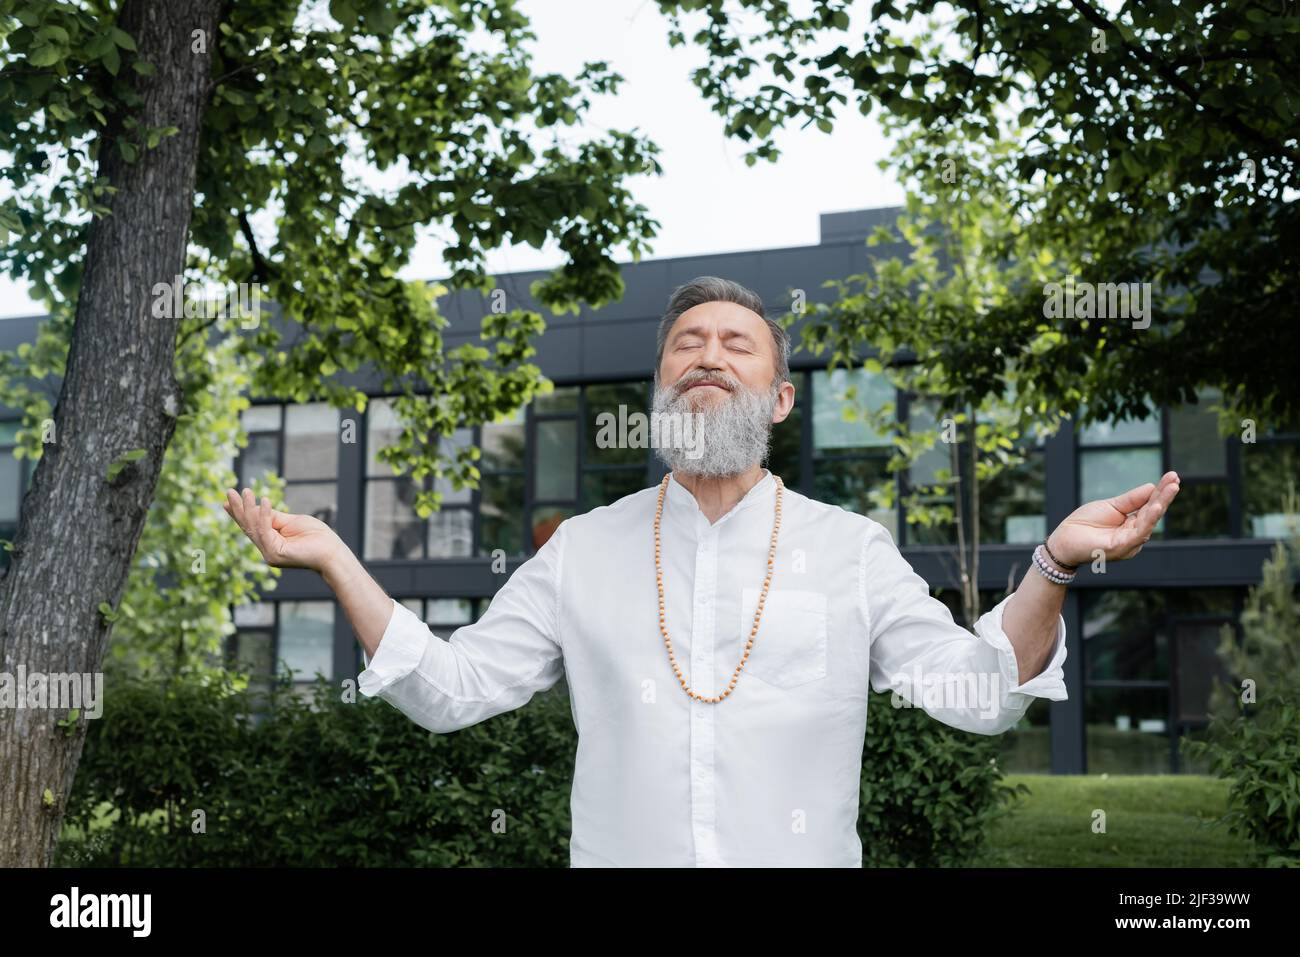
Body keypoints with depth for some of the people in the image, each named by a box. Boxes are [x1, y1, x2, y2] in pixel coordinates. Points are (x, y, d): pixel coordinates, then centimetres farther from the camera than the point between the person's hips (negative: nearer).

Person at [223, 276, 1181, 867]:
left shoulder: (851, 549, 2)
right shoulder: (582, 549, 5)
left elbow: (979, 692, -3)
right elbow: (449, 689, 2)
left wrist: (1054, 565, -19)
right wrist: (337, 563, -8)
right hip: (618, 859, 1)